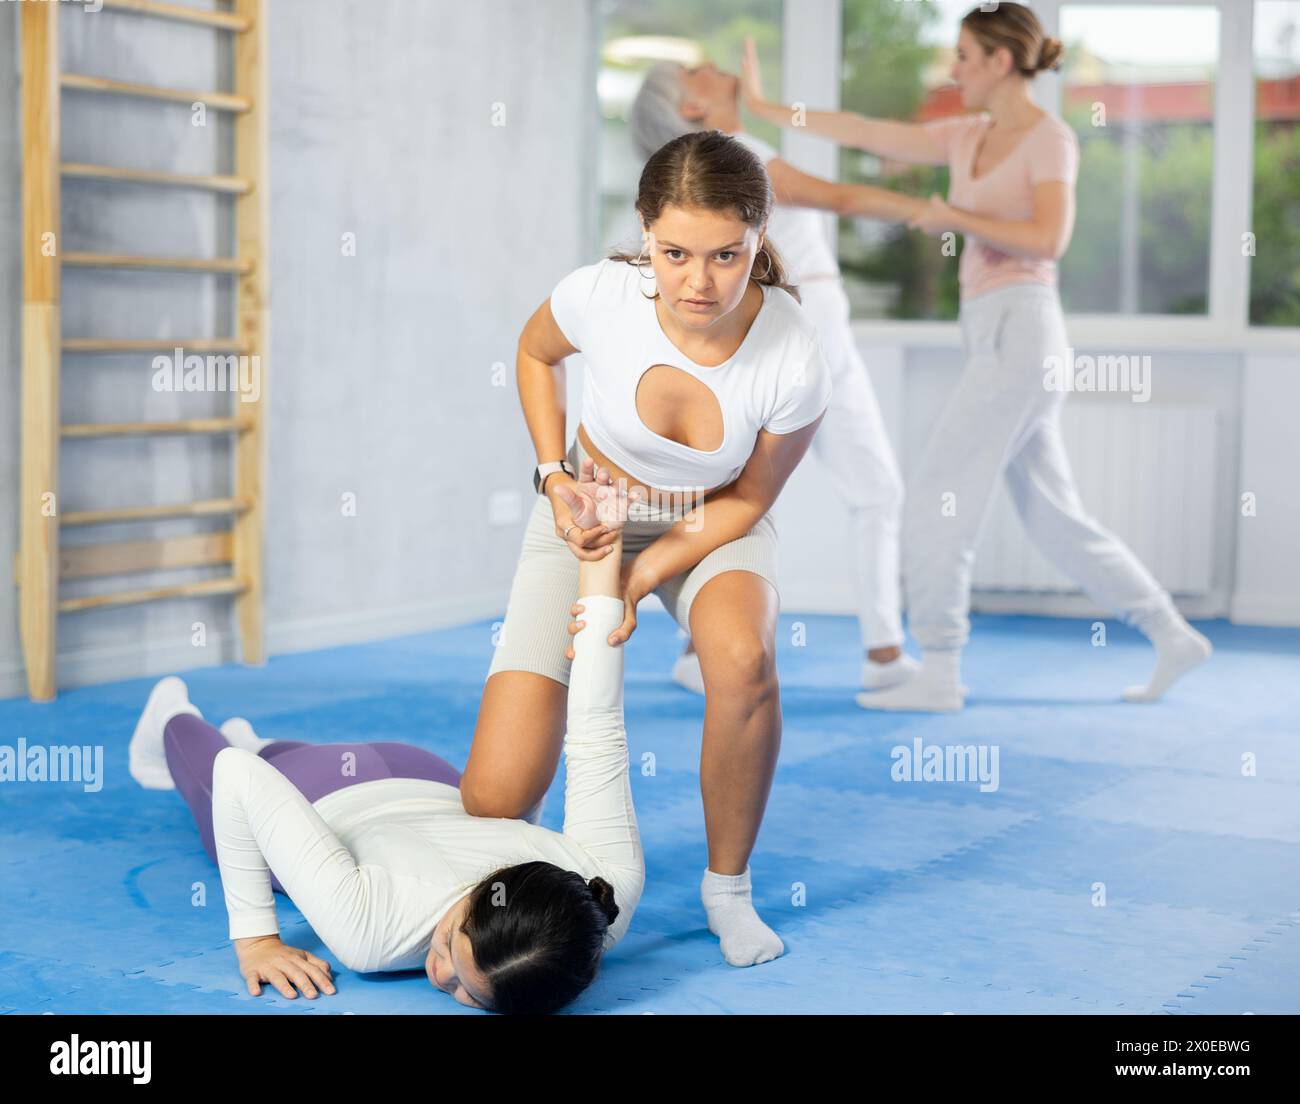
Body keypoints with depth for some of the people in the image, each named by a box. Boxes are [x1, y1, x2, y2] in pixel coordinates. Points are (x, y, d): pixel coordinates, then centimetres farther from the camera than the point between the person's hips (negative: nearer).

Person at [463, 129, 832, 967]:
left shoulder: (794, 359, -28)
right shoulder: (600, 297, -26)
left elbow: (746, 502, -11)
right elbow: (535, 353, 0)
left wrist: (640, 582, -20)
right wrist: (556, 480, -10)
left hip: (712, 527, 0)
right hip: (590, 517, 0)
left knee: (743, 661, -38)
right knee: (494, 802, -14)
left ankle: (729, 885, -10)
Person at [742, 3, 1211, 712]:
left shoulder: (1051, 139, -5)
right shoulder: (969, 137, 18)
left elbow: (1050, 241, -19)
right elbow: (864, 134, 20)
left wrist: (955, 217, -12)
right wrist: (761, 107, 20)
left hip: (1021, 337, -9)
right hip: (995, 342, 9)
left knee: (938, 496, -10)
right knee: (1053, 522, 11)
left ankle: (938, 675, -6)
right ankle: (1172, 637, 18)